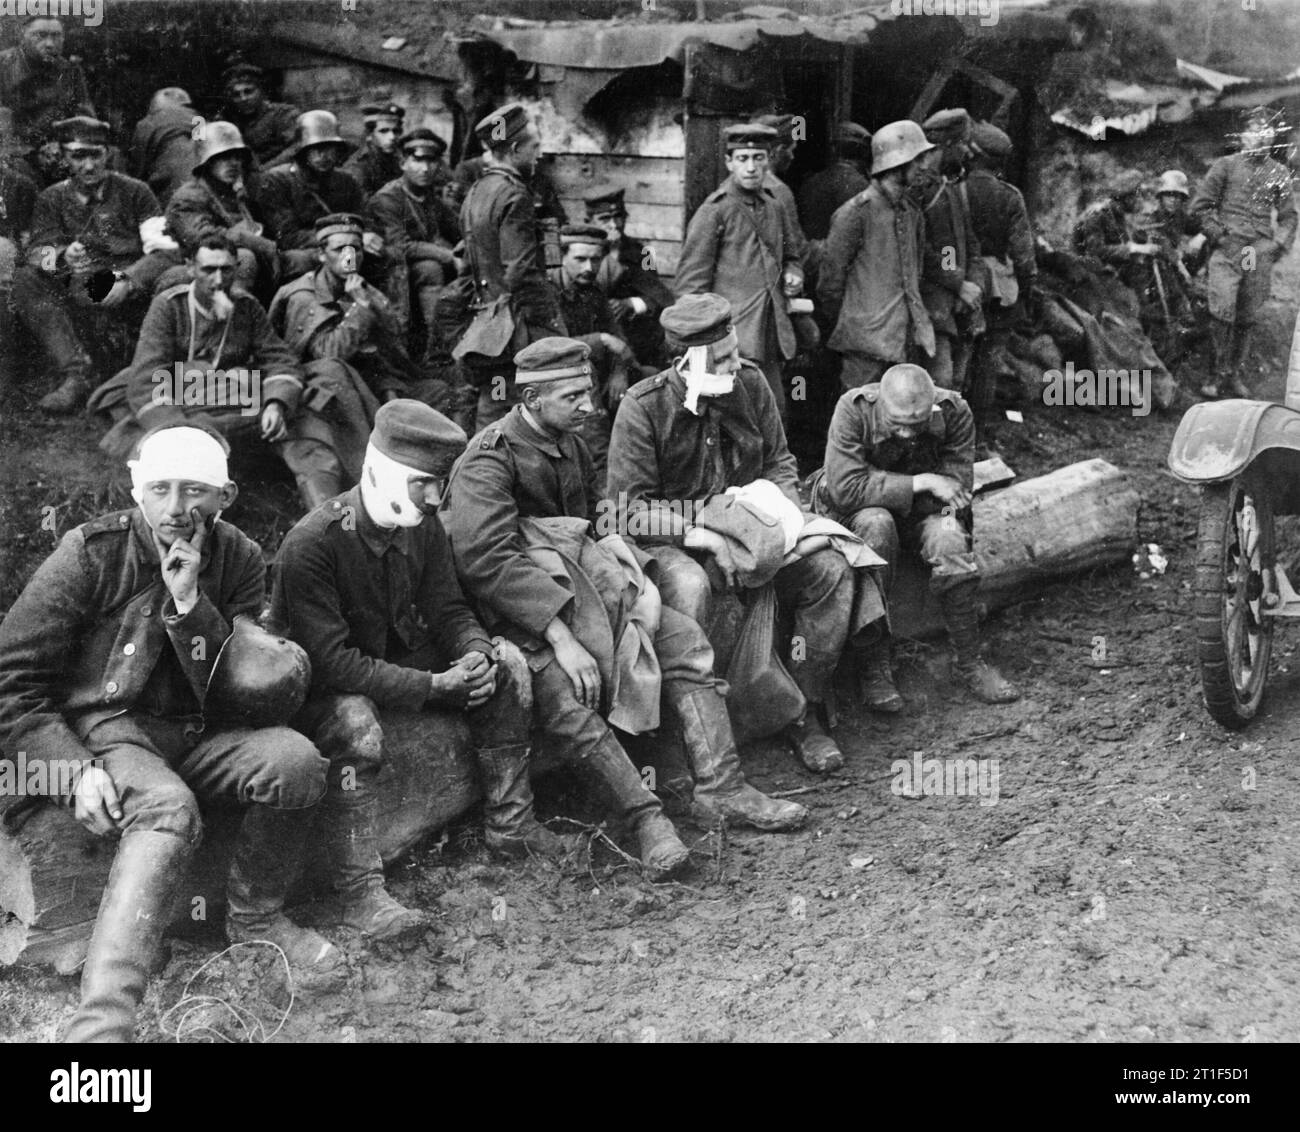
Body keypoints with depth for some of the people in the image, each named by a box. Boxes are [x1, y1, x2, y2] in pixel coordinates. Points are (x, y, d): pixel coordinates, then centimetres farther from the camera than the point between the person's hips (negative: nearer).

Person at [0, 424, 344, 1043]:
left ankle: (255, 916, 2)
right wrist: (75, 769, -20)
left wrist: (190, 603, -17)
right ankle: (101, 1021, -49)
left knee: (296, 759, -24)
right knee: (169, 808, -37)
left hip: (193, 732, 4)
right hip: (99, 730, -4)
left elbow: (241, 680, -3)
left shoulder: (239, 560, 3)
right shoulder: (89, 555, -8)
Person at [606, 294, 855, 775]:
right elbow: (627, 507, -16)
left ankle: (807, 715, -6)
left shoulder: (750, 384, 0)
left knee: (830, 569, -15)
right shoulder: (643, 408, -15)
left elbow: (778, 461, 11)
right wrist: (701, 537, -25)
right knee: (689, 588, -39)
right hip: (668, 541, -5)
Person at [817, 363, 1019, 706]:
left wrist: (879, 486, -23)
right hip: (857, 513, -2)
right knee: (877, 526, -37)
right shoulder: (853, 409, -23)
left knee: (949, 538, -31)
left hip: (922, 512, 2)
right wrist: (919, 484, -31)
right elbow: (845, 488, -30)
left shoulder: (954, 411, -17)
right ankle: (874, 668, -30)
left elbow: (957, 489, -17)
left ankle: (970, 664, -17)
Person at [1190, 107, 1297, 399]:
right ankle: (1221, 372, -2)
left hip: (1260, 254, 3)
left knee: (1248, 317, 5)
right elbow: (1199, 206, 4)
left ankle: (1236, 374, 16)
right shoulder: (1226, 166, 4)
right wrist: (1219, 236, -2)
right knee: (1222, 311, -14)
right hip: (1227, 250, -3)